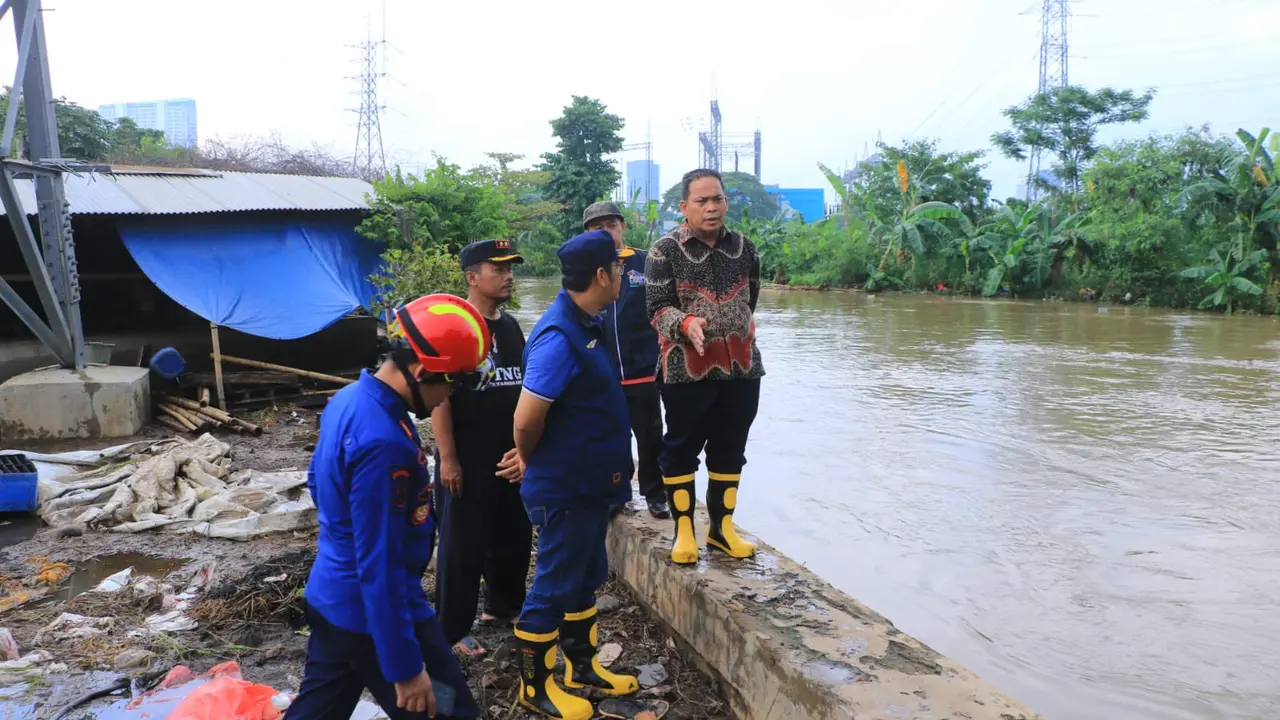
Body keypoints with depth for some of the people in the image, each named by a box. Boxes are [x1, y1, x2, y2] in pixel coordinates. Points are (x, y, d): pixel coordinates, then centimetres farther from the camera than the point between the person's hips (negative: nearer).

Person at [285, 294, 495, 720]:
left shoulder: (349, 399, 1)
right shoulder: (382, 442, -29)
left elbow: (317, 482, 18)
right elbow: (380, 567, -27)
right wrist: (405, 668, -20)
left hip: (331, 599, 9)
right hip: (373, 614, -9)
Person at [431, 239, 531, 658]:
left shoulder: (510, 326, 11)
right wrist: (447, 457, -19)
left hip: (512, 455, 7)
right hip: (467, 458, -7)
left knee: (514, 536, 16)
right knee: (463, 544, 2)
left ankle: (503, 606, 36)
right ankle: (452, 630, 15)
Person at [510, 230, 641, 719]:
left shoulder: (586, 325, 5)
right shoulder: (560, 338, -26)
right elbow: (527, 420, -26)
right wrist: (532, 463, -8)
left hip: (589, 482, 9)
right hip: (565, 488, -9)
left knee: (584, 579, 21)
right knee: (553, 586, 6)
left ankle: (582, 666, 37)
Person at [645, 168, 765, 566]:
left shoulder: (745, 248, 8)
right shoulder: (665, 250, -6)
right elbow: (657, 307, -12)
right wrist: (686, 324, -29)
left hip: (741, 366, 4)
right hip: (687, 368, -4)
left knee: (730, 448, 11)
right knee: (682, 448, 4)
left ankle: (722, 527, 25)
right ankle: (683, 530, 17)